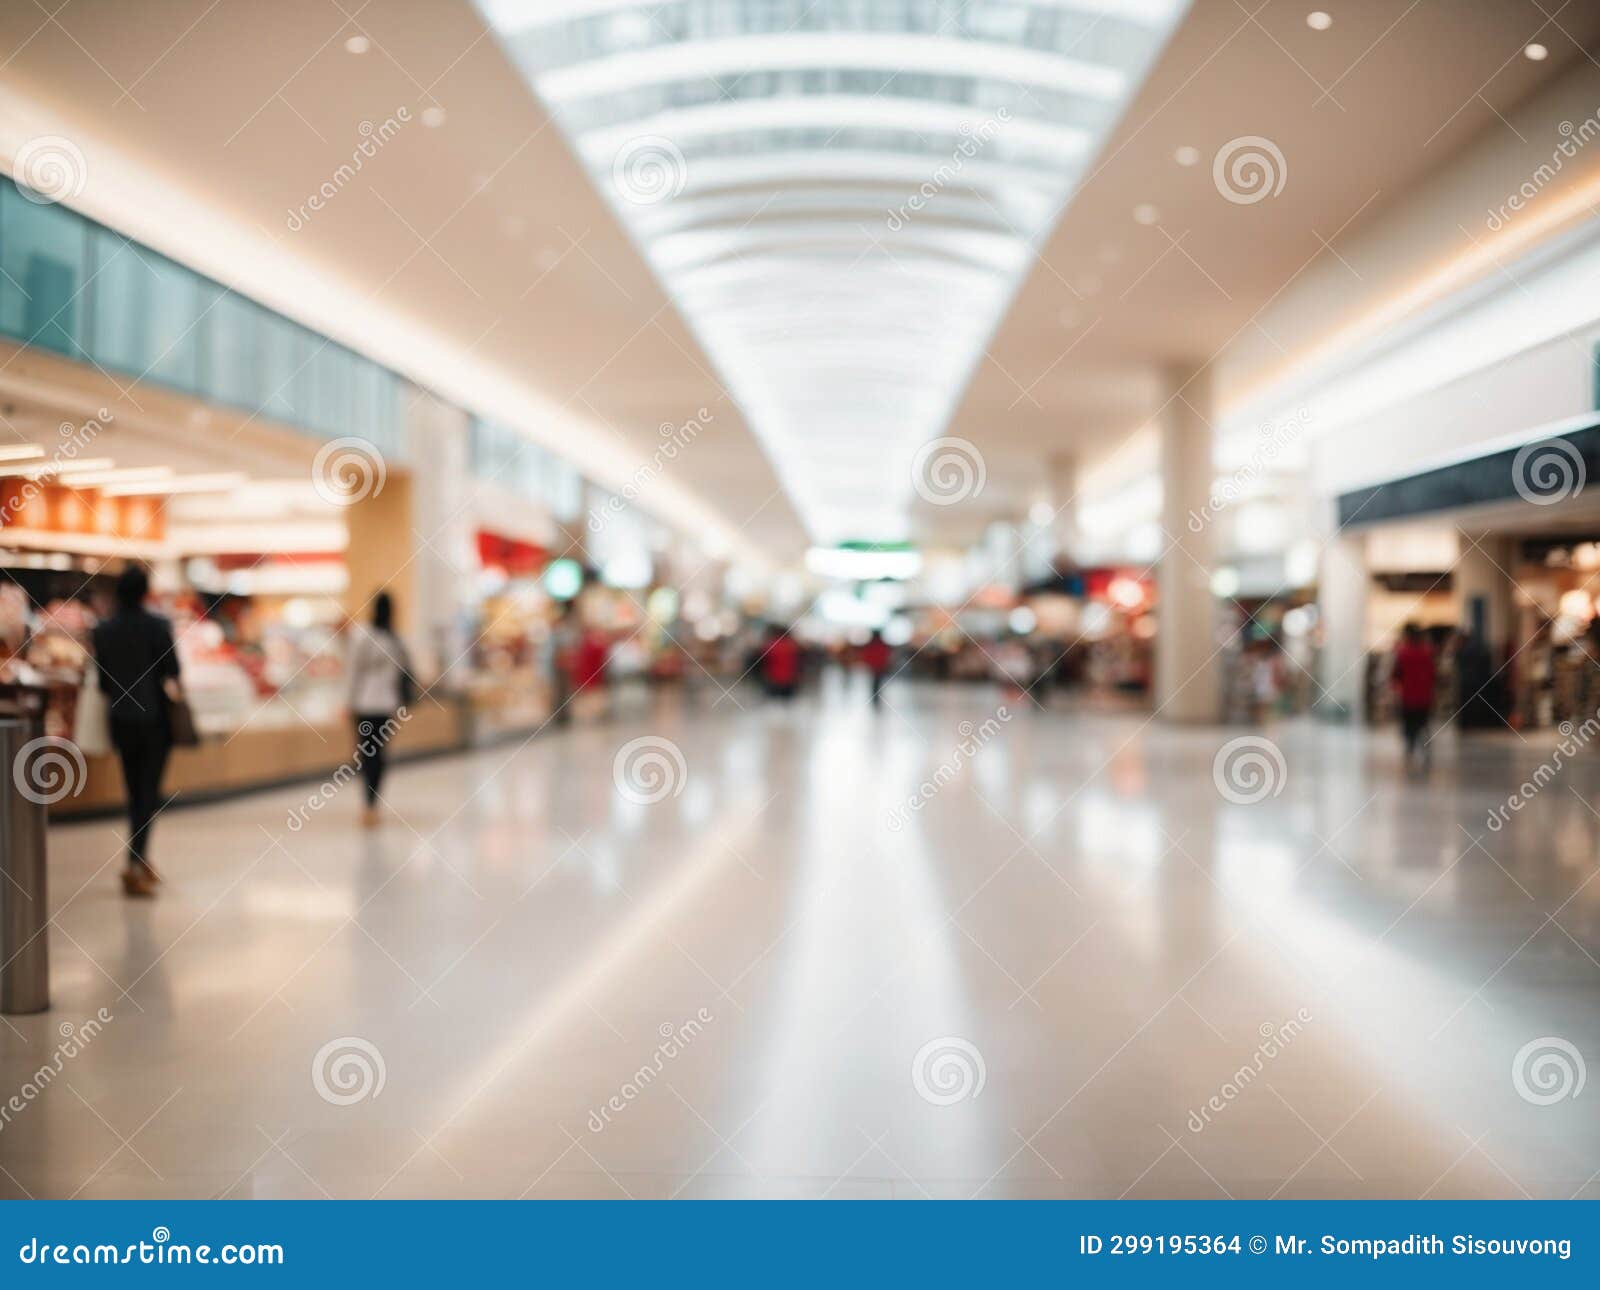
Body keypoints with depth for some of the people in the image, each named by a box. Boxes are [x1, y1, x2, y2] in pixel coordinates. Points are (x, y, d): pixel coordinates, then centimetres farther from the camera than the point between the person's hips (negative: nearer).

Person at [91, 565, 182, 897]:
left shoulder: (102, 631, 0)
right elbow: (172, 671, -10)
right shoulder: (158, 626, -11)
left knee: (135, 792, 15)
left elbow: (102, 681, 4)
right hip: (155, 720, -4)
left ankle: (141, 861, 22)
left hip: (121, 720, 4)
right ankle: (135, 864, -13)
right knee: (150, 793, -1)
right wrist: (174, 687, 10)